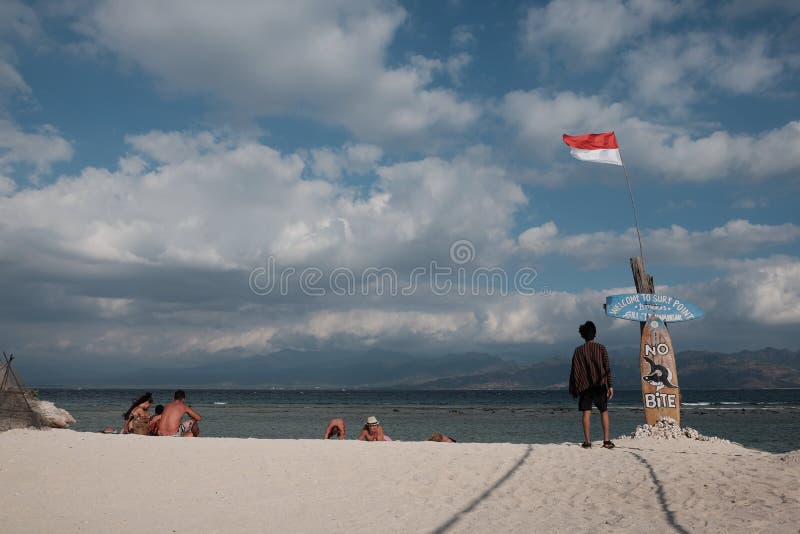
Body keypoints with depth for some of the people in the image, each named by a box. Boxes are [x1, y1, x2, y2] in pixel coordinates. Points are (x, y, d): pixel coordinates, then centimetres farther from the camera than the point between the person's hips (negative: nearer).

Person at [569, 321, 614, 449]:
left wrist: (573, 389, 7)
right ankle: (606, 440, 4)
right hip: (600, 385, 0)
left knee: (586, 412, 0)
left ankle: (587, 441, -4)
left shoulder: (578, 351, 2)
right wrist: (610, 386, -2)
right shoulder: (601, 348, 1)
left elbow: (574, 371, 2)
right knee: (604, 411, 8)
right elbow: (607, 368, -4)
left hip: (585, 386, 0)